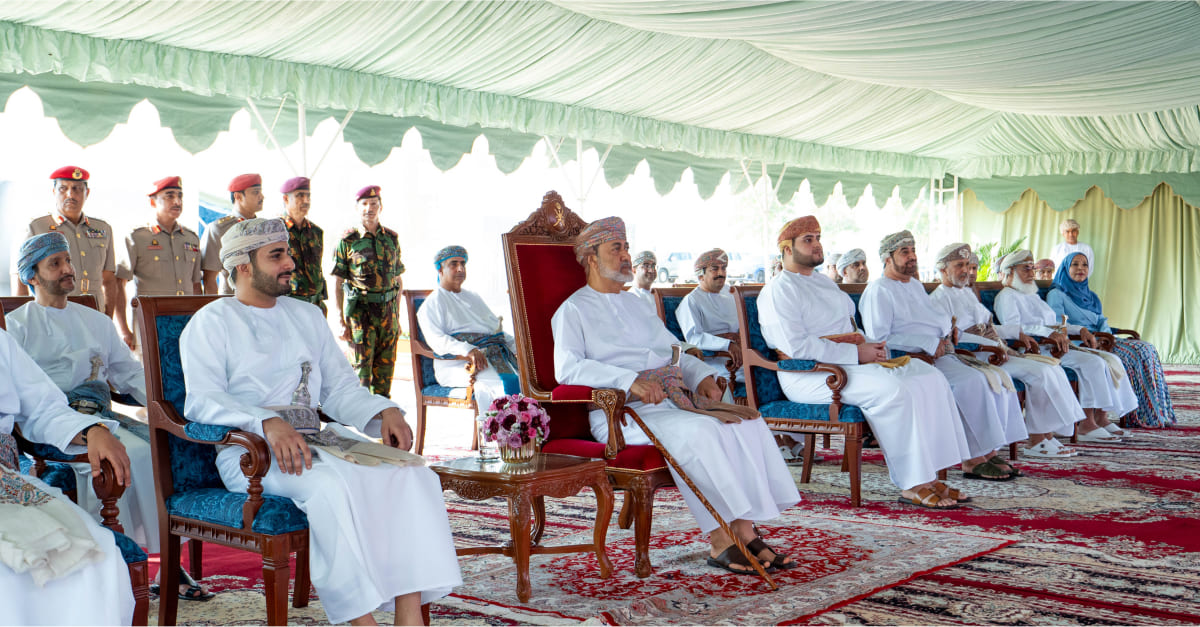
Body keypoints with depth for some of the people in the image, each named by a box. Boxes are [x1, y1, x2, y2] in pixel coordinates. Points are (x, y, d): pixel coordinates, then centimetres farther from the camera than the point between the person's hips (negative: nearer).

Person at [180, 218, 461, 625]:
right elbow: (203, 401, -10)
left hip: (318, 438, 6)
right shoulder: (211, 322, 5)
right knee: (333, 482, -36)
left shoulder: (307, 316, 25)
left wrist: (383, 411, 0)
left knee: (413, 476, -21)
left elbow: (340, 388, 22)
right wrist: (268, 423, -28)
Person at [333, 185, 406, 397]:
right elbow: (338, 284, -2)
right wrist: (342, 322, -8)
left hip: (388, 311, 4)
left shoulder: (392, 239, 10)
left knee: (385, 368, 7)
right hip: (360, 310, -4)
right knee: (362, 367, -6)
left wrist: (397, 317, 11)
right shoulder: (348, 240, -1)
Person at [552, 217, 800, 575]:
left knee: (747, 422, -18)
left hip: (674, 399, 7)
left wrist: (701, 376, 6)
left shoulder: (636, 305, 28)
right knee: (698, 430, -33)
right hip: (621, 413, -7)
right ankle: (720, 541, -27)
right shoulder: (574, 310, 4)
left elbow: (676, 352, 29)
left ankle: (744, 531, -22)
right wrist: (629, 380, -25)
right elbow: (568, 369, -13)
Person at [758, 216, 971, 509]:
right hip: (809, 374, -9)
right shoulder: (778, 291, -7)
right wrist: (856, 353, -19)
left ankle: (929, 476, -12)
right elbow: (797, 347, -19)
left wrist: (872, 347, 4)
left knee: (929, 377, -7)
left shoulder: (824, 282, 24)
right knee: (890, 389, -31)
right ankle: (912, 485, -25)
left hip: (852, 363, 9)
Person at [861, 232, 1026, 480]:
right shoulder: (878, 290, -6)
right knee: (972, 380, -28)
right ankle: (973, 460, -24)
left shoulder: (915, 285, 24)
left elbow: (940, 319, 34)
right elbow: (879, 339, -16)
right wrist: (929, 344, -16)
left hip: (939, 354, 9)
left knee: (998, 376, -7)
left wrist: (947, 332, 8)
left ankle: (989, 451, -9)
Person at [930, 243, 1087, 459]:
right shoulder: (939, 298, -6)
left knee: (1053, 370, -7)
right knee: (1039, 373, -22)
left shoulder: (968, 292, 25)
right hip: (975, 357, -9)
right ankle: (1036, 441, -17)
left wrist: (1017, 333, 17)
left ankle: (1047, 436, -9)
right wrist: (991, 346, -21)